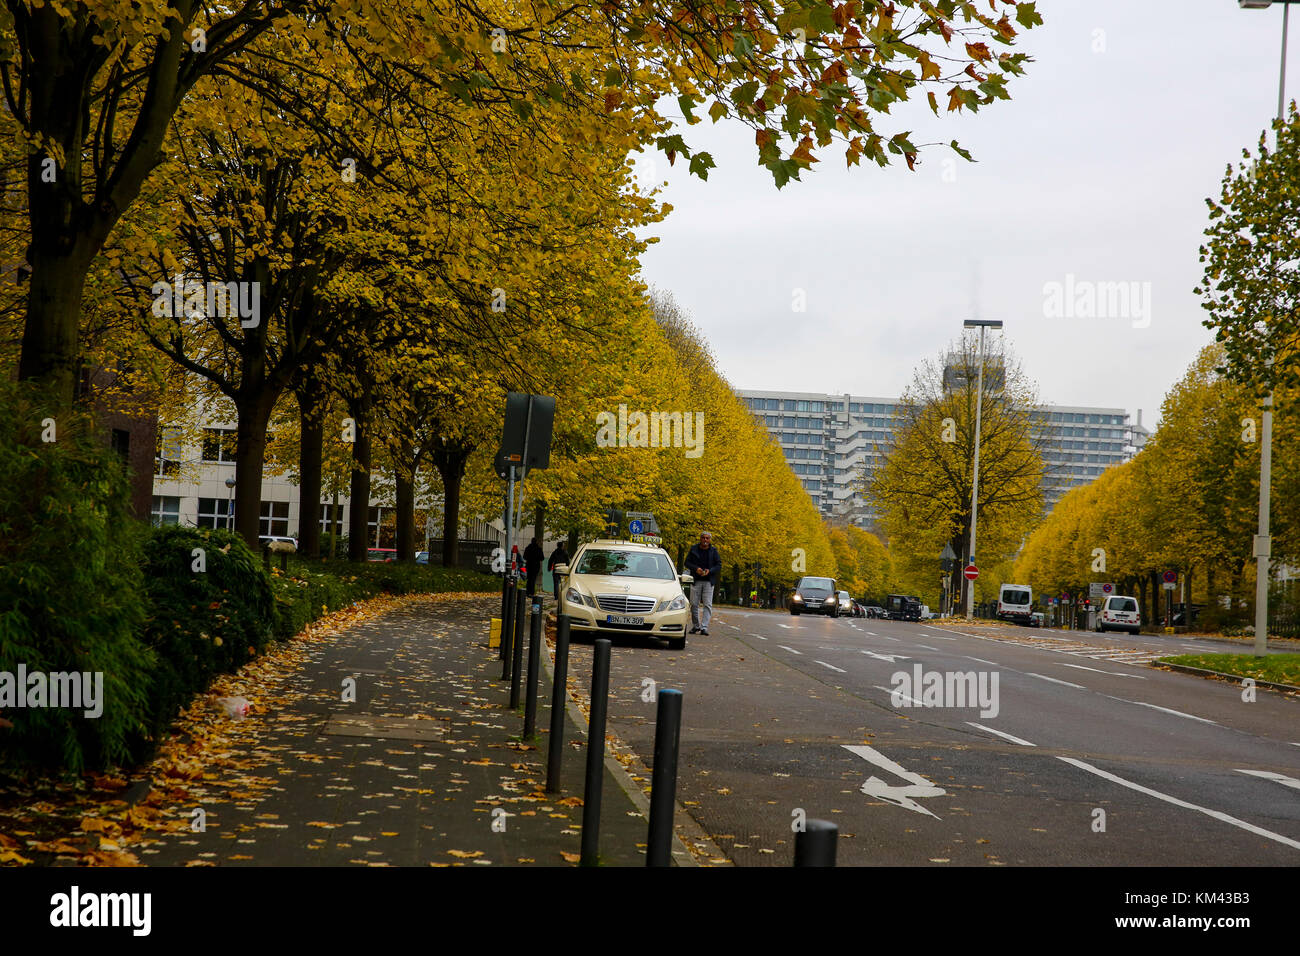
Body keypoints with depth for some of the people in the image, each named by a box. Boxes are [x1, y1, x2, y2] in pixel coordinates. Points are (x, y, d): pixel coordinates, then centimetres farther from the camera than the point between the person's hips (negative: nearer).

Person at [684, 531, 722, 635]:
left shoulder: (713, 551, 4)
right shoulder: (694, 549, 5)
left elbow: (719, 565, 3)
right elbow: (687, 562, 3)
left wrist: (709, 570, -15)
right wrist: (696, 568, -15)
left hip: (708, 581, -1)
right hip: (696, 581, 1)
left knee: (707, 605, -8)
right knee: (694, 604, 3)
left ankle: (704, 627, -11)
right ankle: (695, 626, 16)